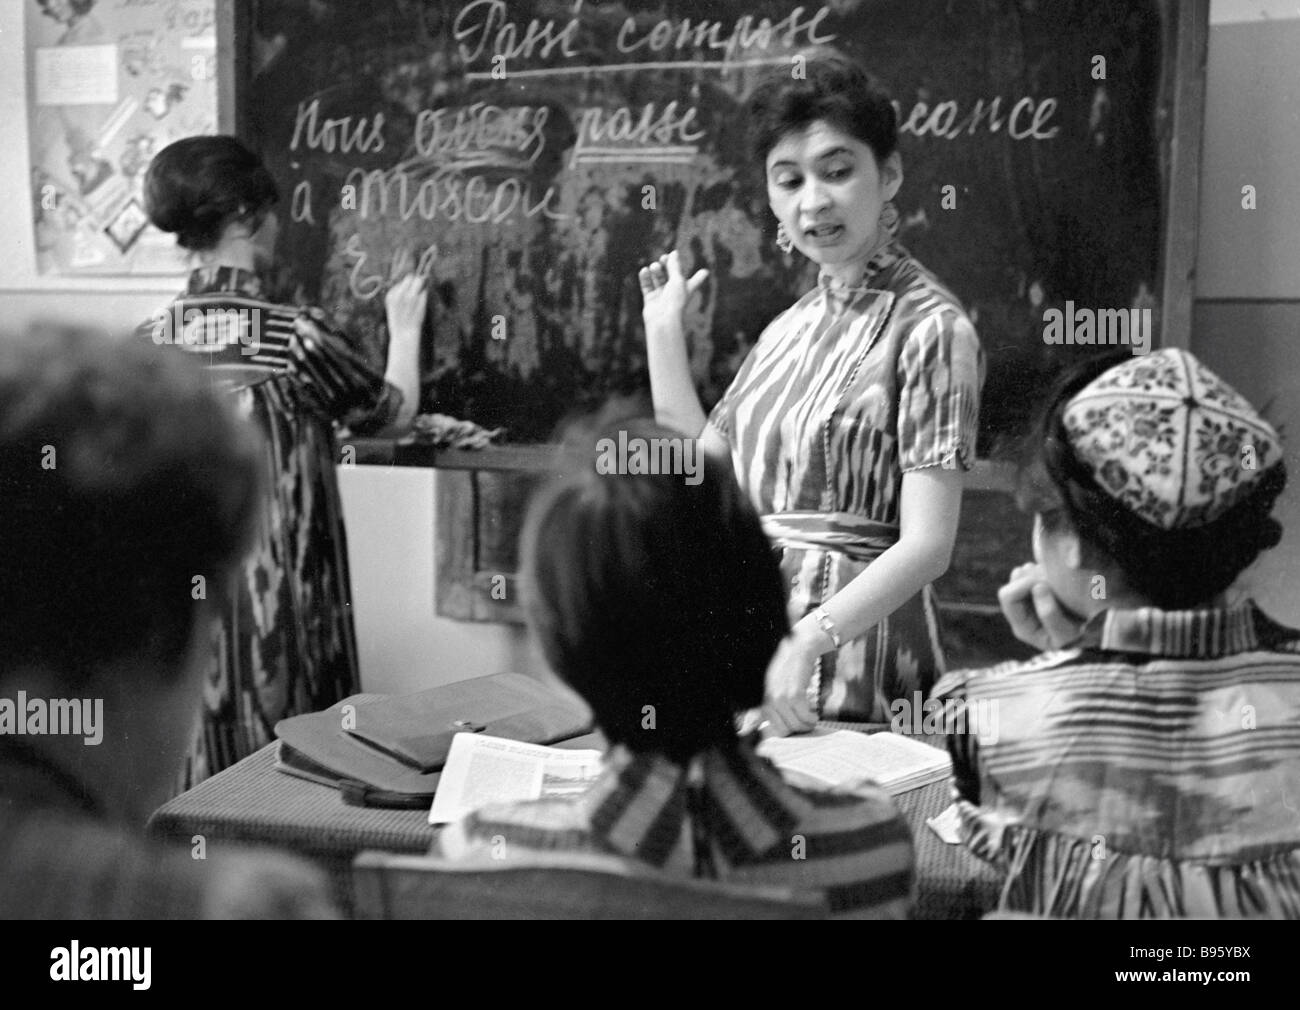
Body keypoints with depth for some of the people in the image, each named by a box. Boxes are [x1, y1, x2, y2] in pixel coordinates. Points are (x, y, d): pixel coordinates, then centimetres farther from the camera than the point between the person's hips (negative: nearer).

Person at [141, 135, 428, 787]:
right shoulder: (297, 334, -13)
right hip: (281, 596, -5)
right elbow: (394, 410, 2)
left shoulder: (147, 342, 0)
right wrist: (405, 329, 19)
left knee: (197, 776, 13)